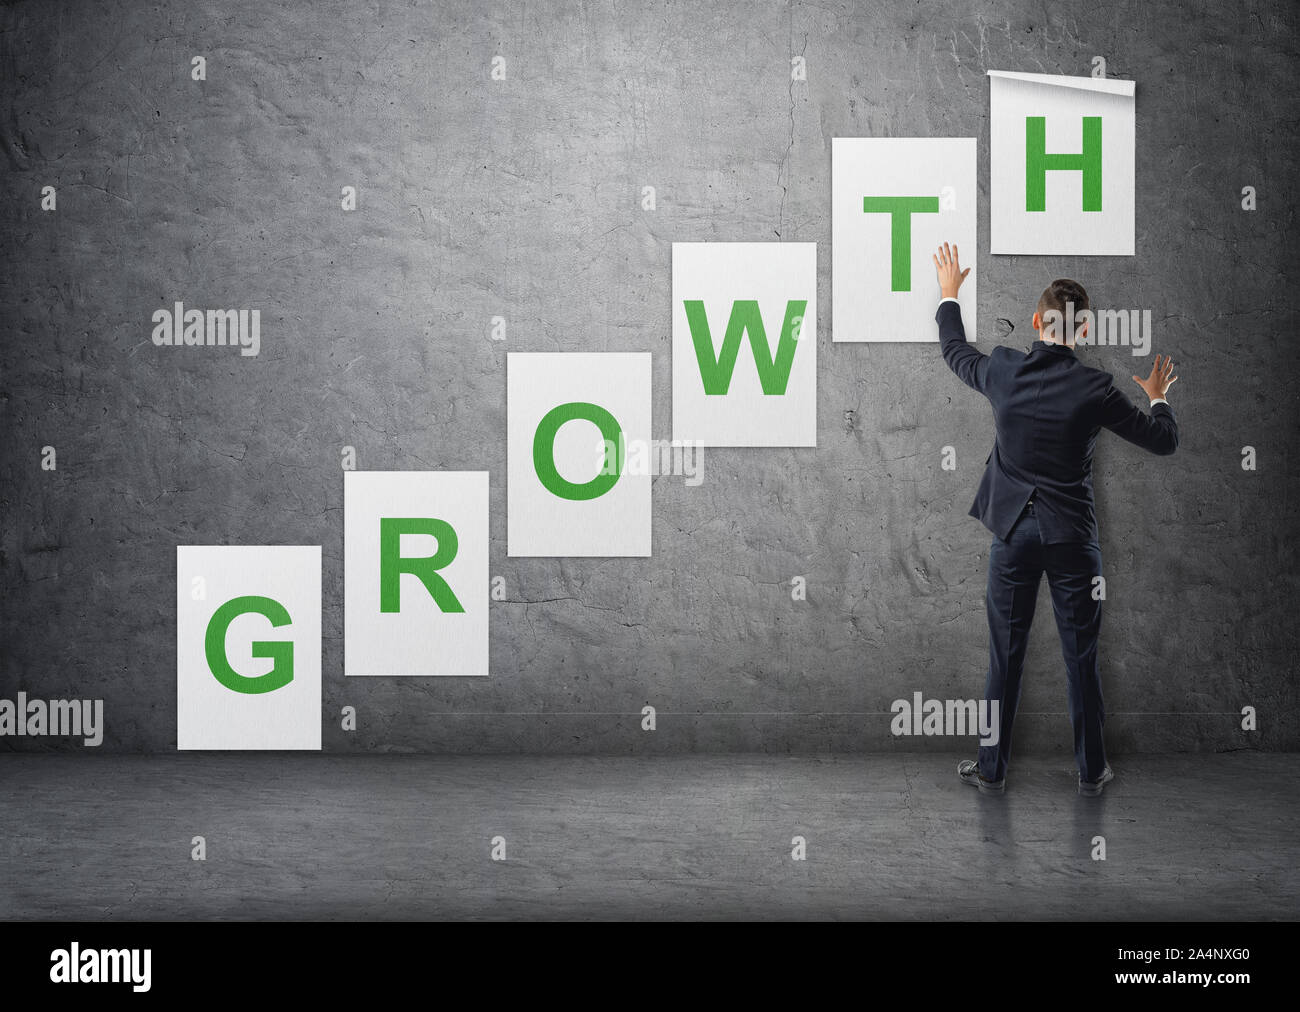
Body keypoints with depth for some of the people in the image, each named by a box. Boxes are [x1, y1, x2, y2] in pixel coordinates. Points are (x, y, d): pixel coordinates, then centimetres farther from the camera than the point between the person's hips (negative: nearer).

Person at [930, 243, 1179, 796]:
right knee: (1081, 656, 9)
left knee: (1005, 653, 10)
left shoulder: (1002, 372, -7)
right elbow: (1163, 440, -4)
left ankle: (992, 767, 18)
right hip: (1072, 536, -2)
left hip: (1012, 531, 2)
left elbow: (954, 350, 15)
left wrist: (948, 294, 31)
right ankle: (1091, 770, 18)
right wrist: (1158, 397, 17)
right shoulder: (1094, 388, -14)